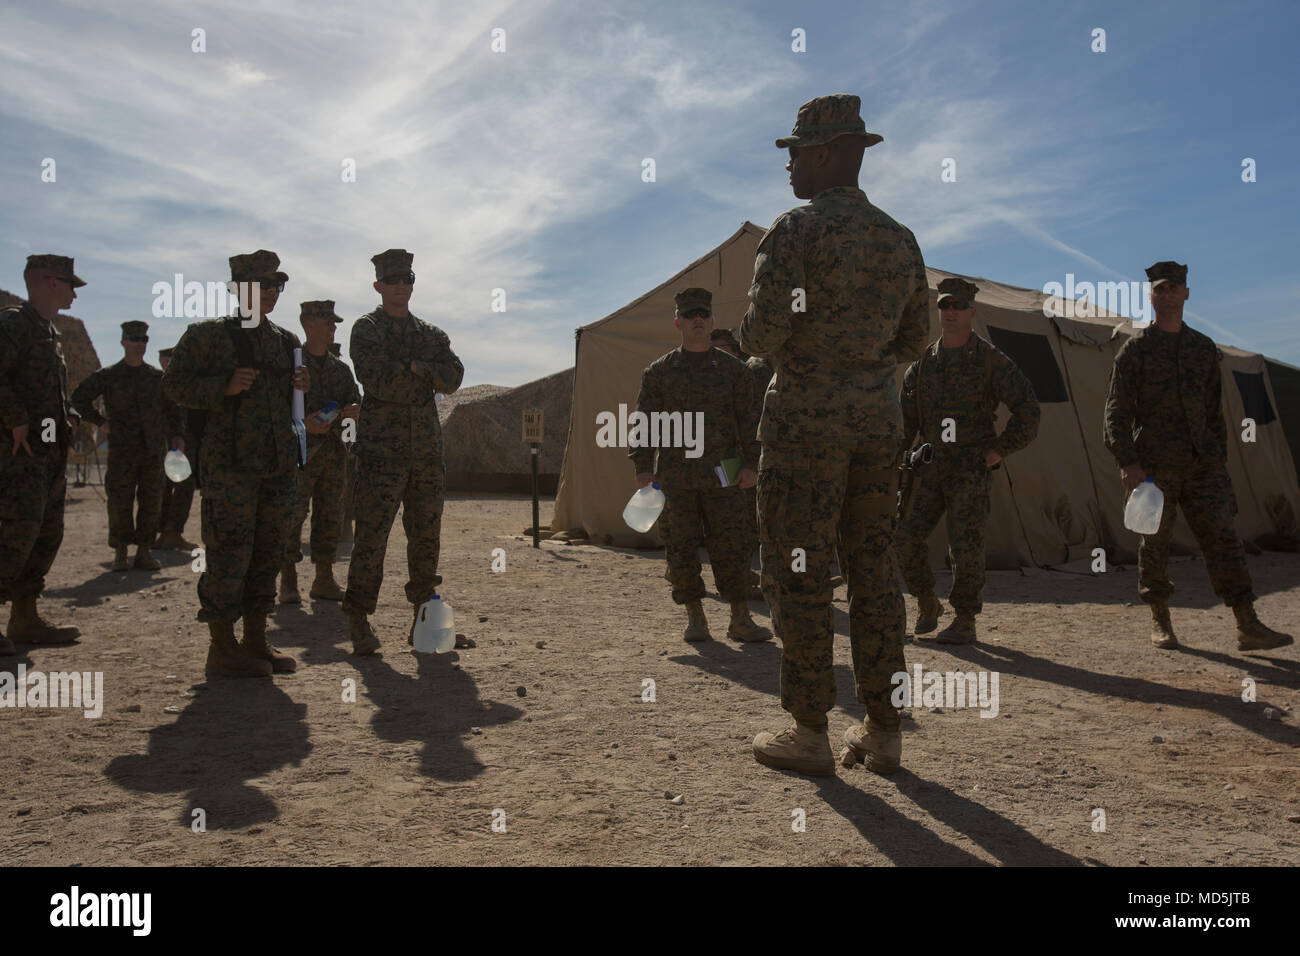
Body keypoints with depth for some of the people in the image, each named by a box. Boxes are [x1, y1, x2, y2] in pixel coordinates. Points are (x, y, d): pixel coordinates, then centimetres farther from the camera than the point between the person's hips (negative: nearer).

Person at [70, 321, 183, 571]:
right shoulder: (107, 376, 4)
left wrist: (177, 435, 4)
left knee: (151, 502, 3)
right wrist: (100, 422, 1)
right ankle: (120, 554, 7)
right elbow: (79, 398, 9)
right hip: (122, 451, -2)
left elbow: (173, 408, 16)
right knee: (120, 503, -1)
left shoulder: (158, 376, 11)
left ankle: (144, 551, 11)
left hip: (154, 450, 2)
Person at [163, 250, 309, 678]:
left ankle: (255, 642, 19)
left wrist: (303, 386, 3)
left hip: (277, 465, 6)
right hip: (229, 462, -6)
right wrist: (225, 387, -18)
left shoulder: (287, 340, 16)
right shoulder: (209, 335, -2)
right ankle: (222, 648, 4)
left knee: (268, 554, 9)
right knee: (228, 554, -6)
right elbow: (174, 384, -4)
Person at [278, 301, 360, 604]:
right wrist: (302, 424, -18)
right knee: (292, 514, -6)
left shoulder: (340, 368, 16)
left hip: (334, 451, 5)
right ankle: (288, 582, 1)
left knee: (330, 516, 7)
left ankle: (324, 579, 15)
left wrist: (354, 411, -3)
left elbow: (354, 402, 20)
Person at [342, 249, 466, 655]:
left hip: (427, 453, 5)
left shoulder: (432, 334, 17)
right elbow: (377, 380, -14)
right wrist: (425, 375, -4)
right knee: (371, 538, -6)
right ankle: (360, 624, 3)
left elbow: (453, 377, 1)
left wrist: (414, 368, -11)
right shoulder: (367, 329, 2)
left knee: (427, 539, 8)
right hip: (381, 451, -5)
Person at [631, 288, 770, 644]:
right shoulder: (659, 371, 7)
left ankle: (740, 619, 5)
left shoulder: (732, 368, 7)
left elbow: (747, 420, 7)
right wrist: (643, 468, -3)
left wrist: (750, 465, -2)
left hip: (722, 477, 0)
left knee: (732, 547, -3)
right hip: (675, 478, 1)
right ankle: (694, 618, 16)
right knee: (681, 550, 3)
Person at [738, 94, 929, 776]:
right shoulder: (899, 239, 13)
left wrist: (755, 344, 4)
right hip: (878, 414, 7)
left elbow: (766, 327, -18)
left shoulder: (797, 228, -9)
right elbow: (913, 341, 17)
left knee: (798, 572, 0)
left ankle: (810, 733, 7)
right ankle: (881, 730, 16)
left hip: (806, 416, -7)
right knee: (872, 567, 10)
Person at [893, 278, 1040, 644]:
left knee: (966, 546, -7)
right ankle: (927, 604, 16)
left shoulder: (990, 359, -3)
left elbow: (1027, 409, -3)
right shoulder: (924, 362, 9)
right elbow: (904, 418, 15)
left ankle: (965, 623, 9)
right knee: (906, 536, -7)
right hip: (930, 470, 4)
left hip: (972, 471, -4)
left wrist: (1000, 450, -7)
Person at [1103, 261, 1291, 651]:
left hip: (1201, 462, 4)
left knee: (1222, 535, -2)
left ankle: (1248, 628, -2)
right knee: (1155, 541, 3)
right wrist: (1127, 462, -16)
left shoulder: (1205, 348, 15)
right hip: (1154, 464, -3)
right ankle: (1160, 621, 19)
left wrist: (1221, 460, 15)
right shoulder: (1135, 348, 1)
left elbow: (1213, 410, 19)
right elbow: (1116, 411, -5)